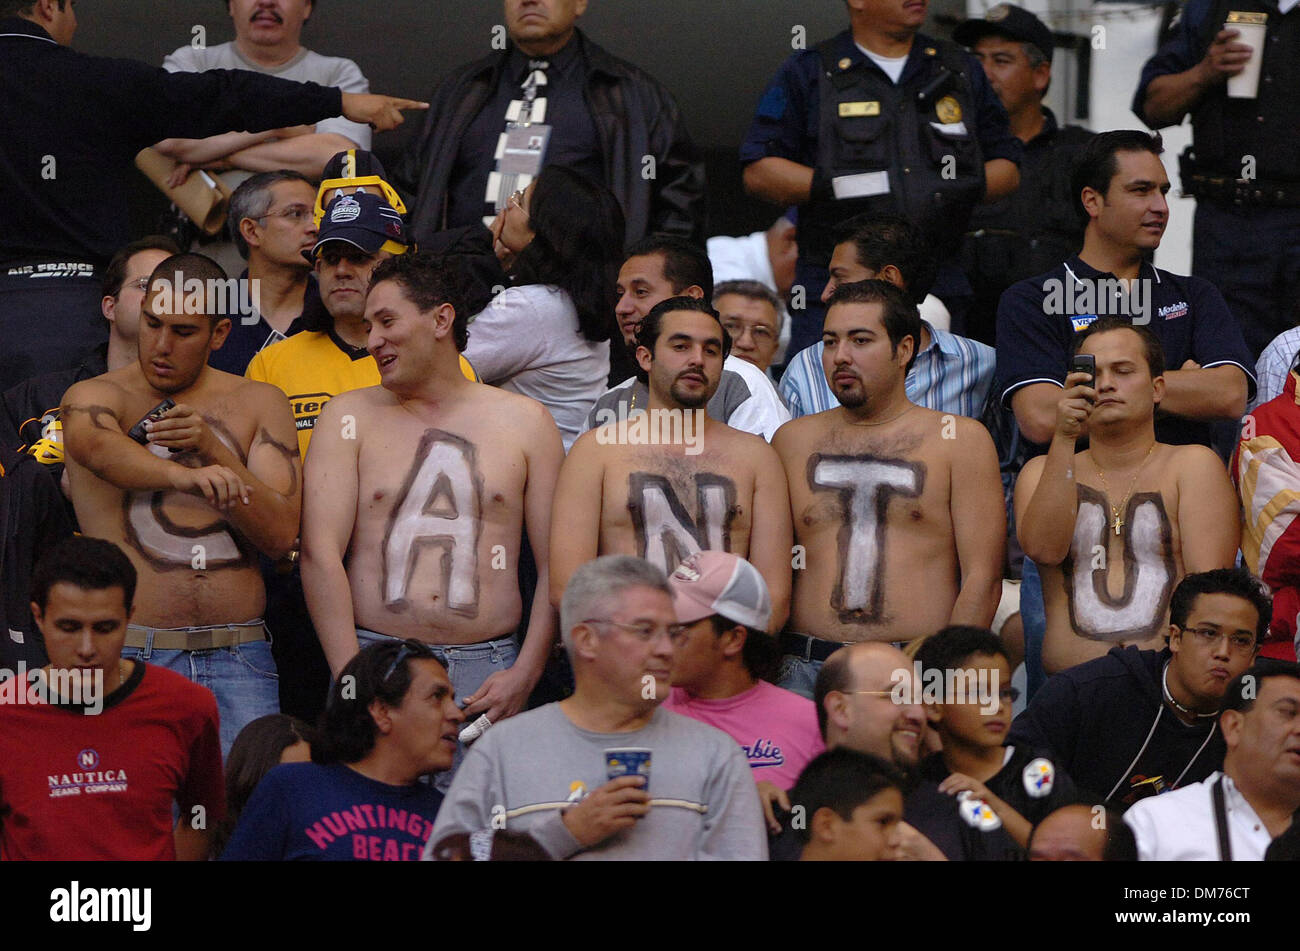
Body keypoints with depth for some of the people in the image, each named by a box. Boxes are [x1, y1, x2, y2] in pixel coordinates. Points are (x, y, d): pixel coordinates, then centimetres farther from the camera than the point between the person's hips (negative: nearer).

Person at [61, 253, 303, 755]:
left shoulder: (258, 404, 13)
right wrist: (184, 474, -43)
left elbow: (281, 535, 2)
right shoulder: (95, 397, 3)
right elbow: (99, 447, -23)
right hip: (128, 657, -2)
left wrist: (213, 449, -12)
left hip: (237, 662, 2)